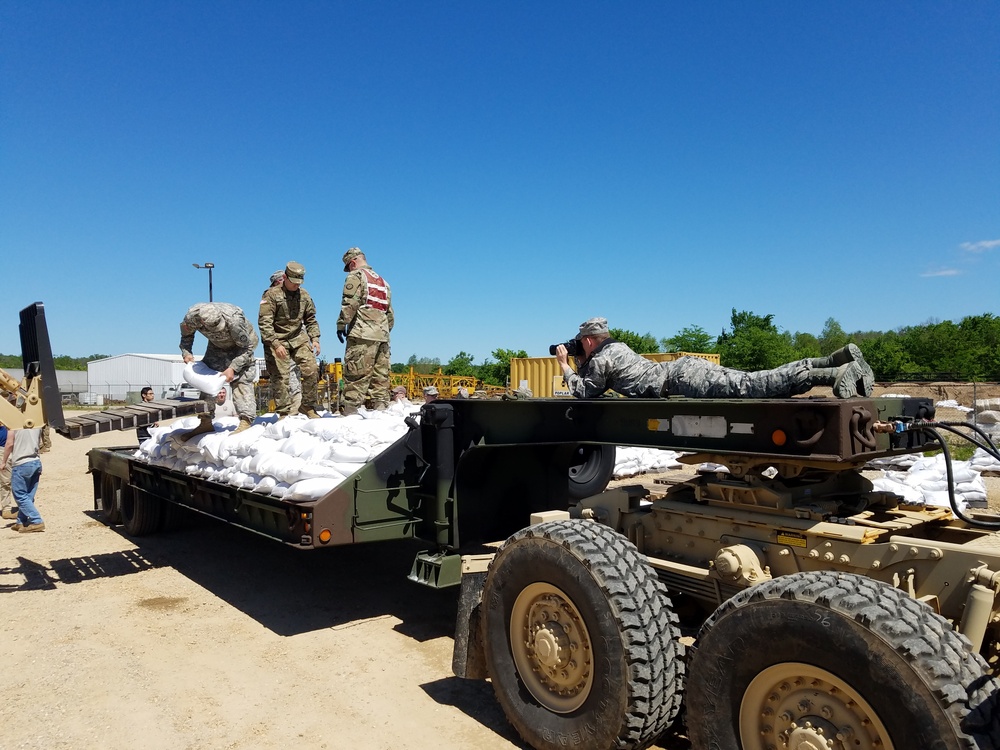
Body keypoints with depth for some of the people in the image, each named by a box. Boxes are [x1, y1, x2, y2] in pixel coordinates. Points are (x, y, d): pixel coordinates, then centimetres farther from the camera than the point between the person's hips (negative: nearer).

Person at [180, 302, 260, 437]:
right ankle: (206, 422, 4)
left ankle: (246, 422, -22)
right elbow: (186, 333, -2)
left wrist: (233, 368, -34)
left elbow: (247, 347, -27)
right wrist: (186, 352, -18)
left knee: (241, 381, -19)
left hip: (242, 344, -5)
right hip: (217, 345, 5)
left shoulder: (233, 319, -41)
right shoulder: (192, 316, -29)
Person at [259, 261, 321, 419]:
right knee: (280, 377, -6)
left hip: (299, 338, 4)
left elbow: (310, 320, 17)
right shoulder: (272, 295, -9)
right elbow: (264, 323, -13)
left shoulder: (304, 295, 7)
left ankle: (308, 406, 8)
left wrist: (315, 339, 3)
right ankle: (284, 413, 5)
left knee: (312, 369, -7)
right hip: (277, 340, -4)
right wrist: (275, 344, -21)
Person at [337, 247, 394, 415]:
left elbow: (349, 304, -10)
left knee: (356, 374, -11)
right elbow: (390, 313, 24)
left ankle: (349, 410, -15)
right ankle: (380, 407, 4)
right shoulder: (383, 281, 26)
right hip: (382, 335, 7)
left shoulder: (356, 276, 3)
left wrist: (341, 325, -4)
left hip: (362, 334, -7)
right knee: (380, 375, 6)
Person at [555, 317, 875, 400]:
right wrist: (579, 362, 38)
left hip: (681, 378, -8)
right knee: (758, 381, 2)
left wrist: (565, 367, 20)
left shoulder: (600, 359, 3)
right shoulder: (618, 347, 30)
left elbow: (585, 393, 10)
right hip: (686, 367, 8)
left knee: (748, 386, -21)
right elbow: (596, 381, 45)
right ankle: (839, 359, -6)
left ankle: (837, 373, -32)